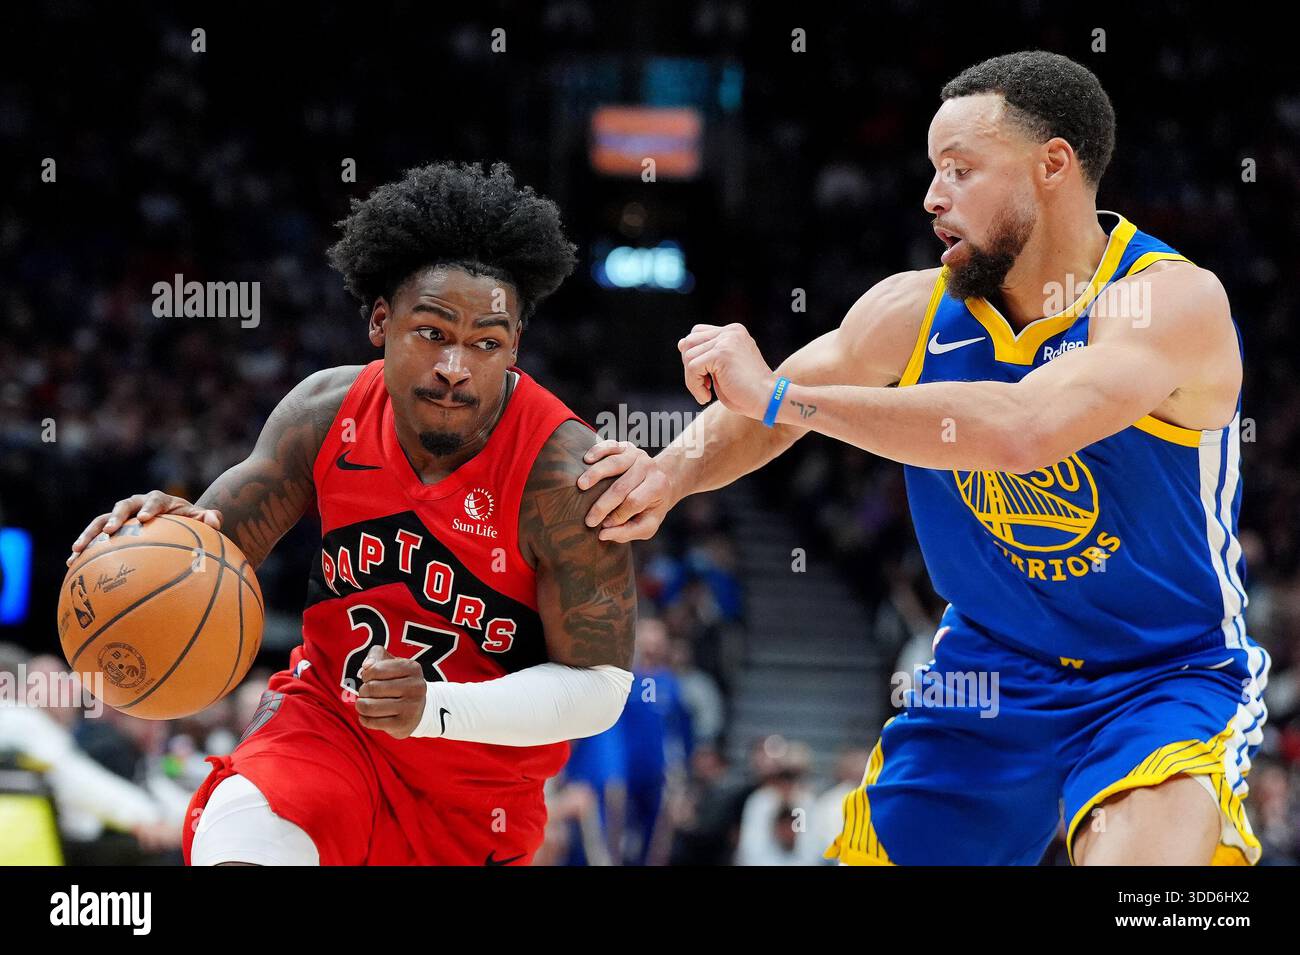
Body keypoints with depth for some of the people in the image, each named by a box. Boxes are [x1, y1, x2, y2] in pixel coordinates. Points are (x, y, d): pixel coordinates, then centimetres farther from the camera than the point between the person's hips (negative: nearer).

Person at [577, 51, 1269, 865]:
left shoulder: (1176, 302, -22)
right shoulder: (915, 312, -4)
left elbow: (1019, 430, -38)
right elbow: (761, 414, 12)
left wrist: (778, 394, -33)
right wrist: (674, 473, -12)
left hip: (1165, 678, -6)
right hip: (991, 674, 6)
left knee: (1136, 861, -33)